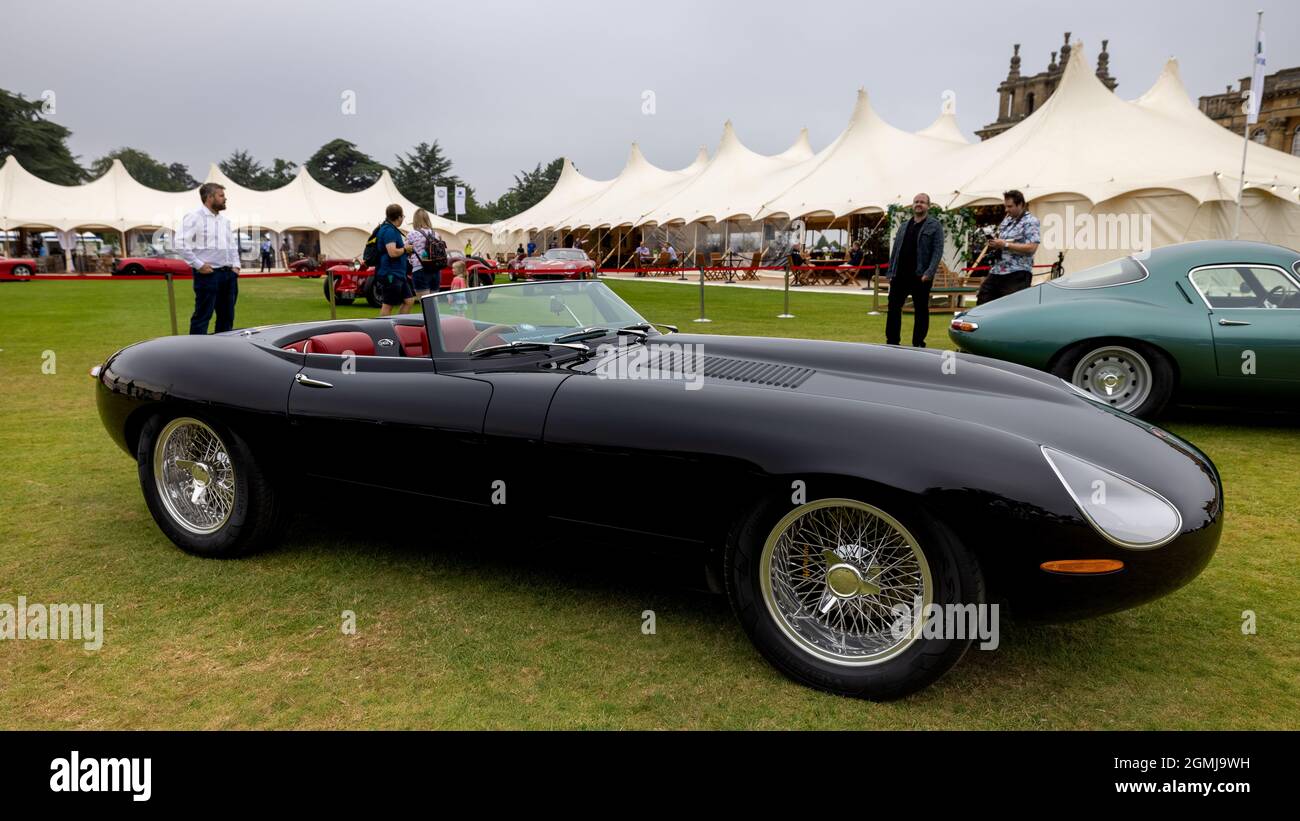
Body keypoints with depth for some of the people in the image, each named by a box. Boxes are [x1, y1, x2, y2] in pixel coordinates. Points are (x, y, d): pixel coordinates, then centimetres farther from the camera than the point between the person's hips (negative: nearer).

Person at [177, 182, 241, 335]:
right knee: (202, 316, -5)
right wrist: (199, 265, -16)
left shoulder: (225, 221, 18)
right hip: (208, 274, -8)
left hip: (228, 274, 8)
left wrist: (236, 266, 11)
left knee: (227, 317, 11)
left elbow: (233, 246, 25)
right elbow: (181, 244, -15)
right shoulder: (194, 217, -6)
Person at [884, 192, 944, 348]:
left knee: (921, 310, 4)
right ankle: (892, 342, 10)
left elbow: (938, 251, -8)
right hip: (900, 275, 4)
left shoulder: (935, 226, 1)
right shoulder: (903, 227, 15)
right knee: (893, 307, 2)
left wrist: (929, 272, -19)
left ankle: (918, 344, 11)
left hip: (920, 276, -4)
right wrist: (891, 273, 7)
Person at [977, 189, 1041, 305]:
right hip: (996, 271, 8)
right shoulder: (1006, 220, 19)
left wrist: (1005, 244, -17)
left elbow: (1031, 247, -16)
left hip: (1017, 274, -8)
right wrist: (994, 243, 4)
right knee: (982, 302, 5)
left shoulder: (1030, 221, -5)